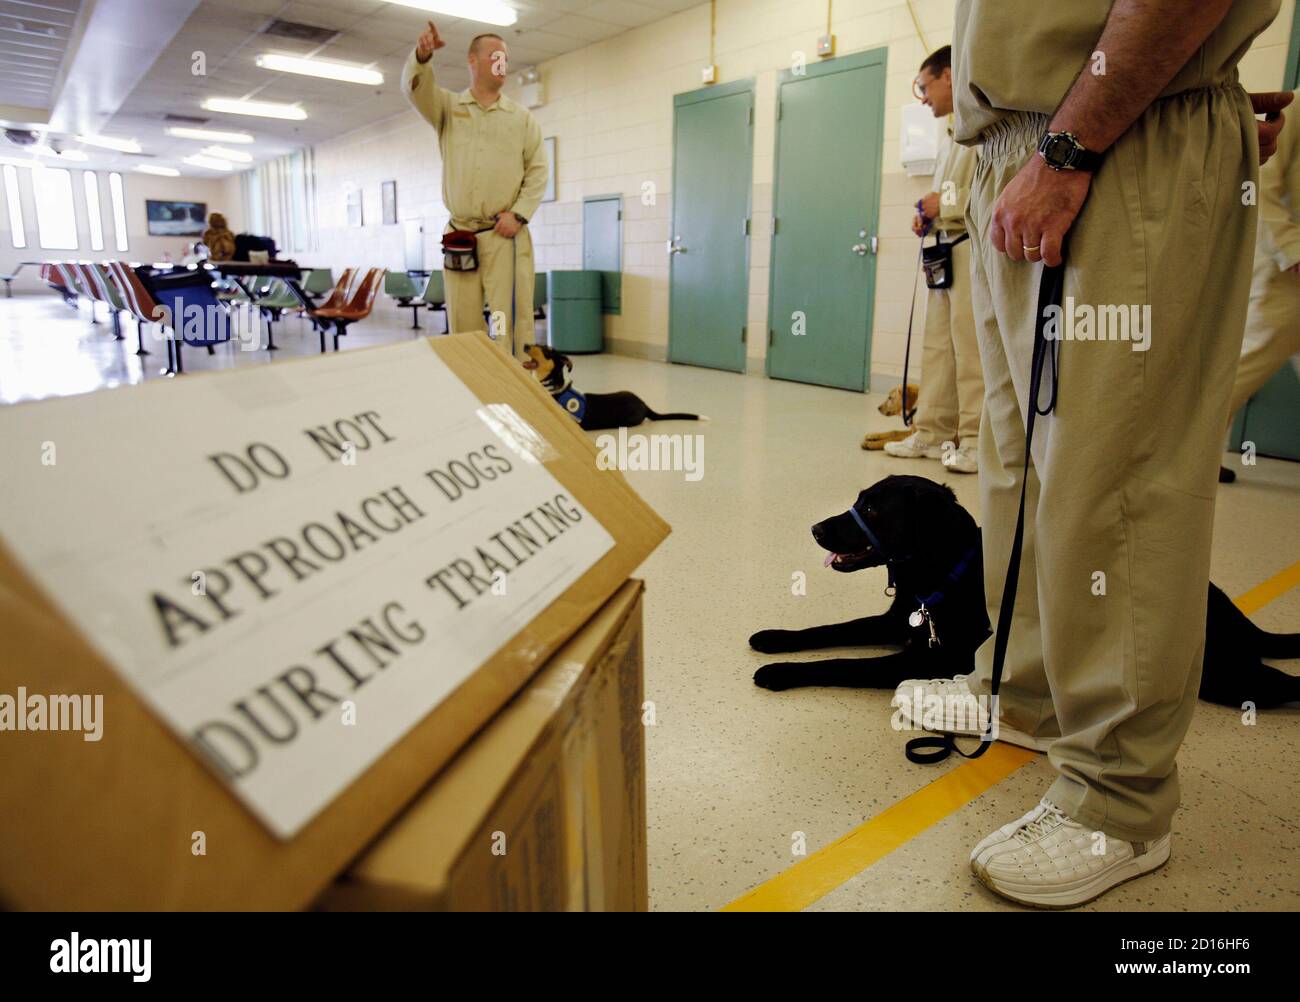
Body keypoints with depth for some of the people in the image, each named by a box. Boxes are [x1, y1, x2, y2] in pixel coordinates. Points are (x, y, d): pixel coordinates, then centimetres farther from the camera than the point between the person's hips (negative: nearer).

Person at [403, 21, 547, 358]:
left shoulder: (522, 117, 12)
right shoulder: (447, 106, 12)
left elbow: (537, 170, 7)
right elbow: (415, 87, -8)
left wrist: (519, 213, -7)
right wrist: (422, 55, -30)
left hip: (505, 236, -1)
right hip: (459, 235, 1)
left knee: (509, 322, -9)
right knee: (462, 324, 4)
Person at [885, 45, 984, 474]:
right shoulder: (949, 130, 23)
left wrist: (948, 202, -13)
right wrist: (929, 214, 11)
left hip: (973, 247, -10)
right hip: (944, 248, 10)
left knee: (970, 345, -10)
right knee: (936, 345, 8)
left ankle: (977, 441, -6)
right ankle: (933, 432, 13)